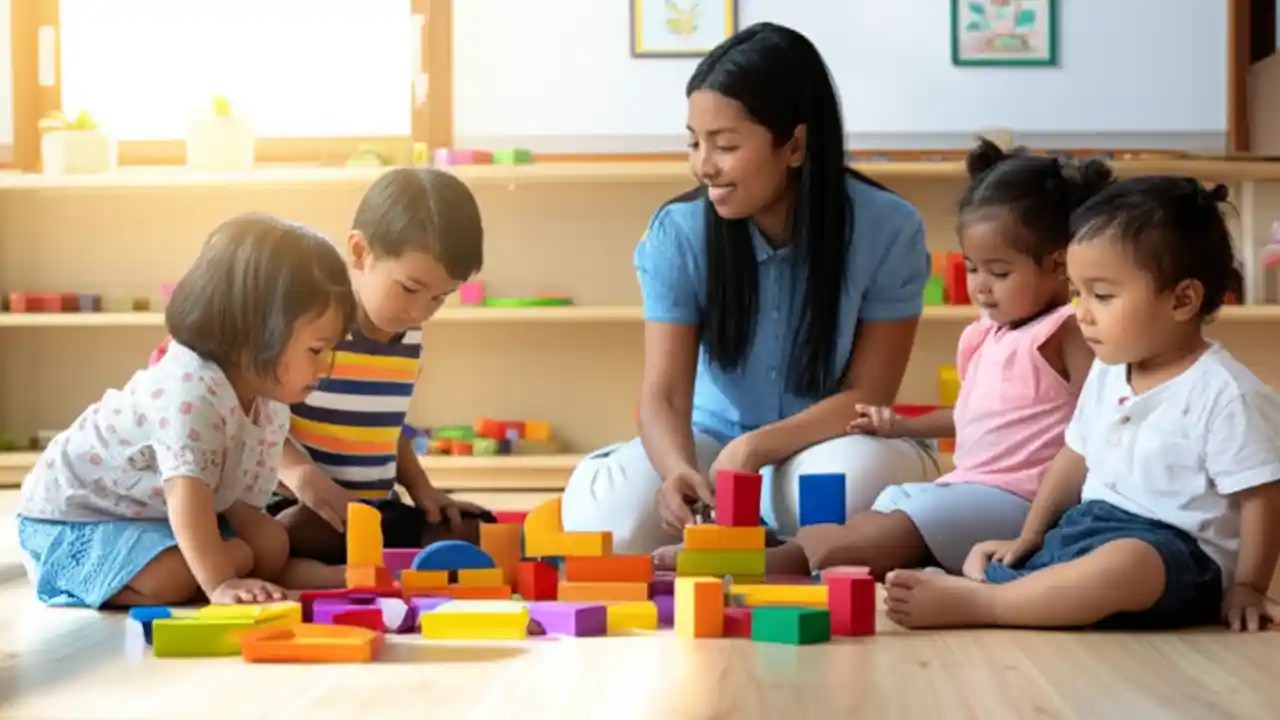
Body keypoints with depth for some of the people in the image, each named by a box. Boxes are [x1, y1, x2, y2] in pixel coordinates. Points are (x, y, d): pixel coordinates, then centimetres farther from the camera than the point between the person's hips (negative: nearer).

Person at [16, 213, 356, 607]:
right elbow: (187, 494, -42)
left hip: (157, 514, 9)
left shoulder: (271, 408, -3)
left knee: (273, 549, 7)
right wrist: (220, 583, -45)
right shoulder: (190, 390, -35)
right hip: (73, 514, -9)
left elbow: (244, 504, 0)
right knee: (172, 577, -33)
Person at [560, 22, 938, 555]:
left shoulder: (887, 230, -17)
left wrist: (757, 448, -29)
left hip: (832, 444, -1)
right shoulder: (677, 233, -13)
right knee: (608, 518, -28)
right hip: (715, 442, 1)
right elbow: (664, 394, -17)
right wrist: (678, 468, -41)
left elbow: (867, 395, -13)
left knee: (859, 476, -38)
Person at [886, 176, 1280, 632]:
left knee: (1127, 564, -40)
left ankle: (971, 603, -39)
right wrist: (1030, 536, 20)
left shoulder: (1224, 393, -15)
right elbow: (1077, 458, 20)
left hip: (1176, 553, -10)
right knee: (984, 559, 6)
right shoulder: (1107, 373, 10)